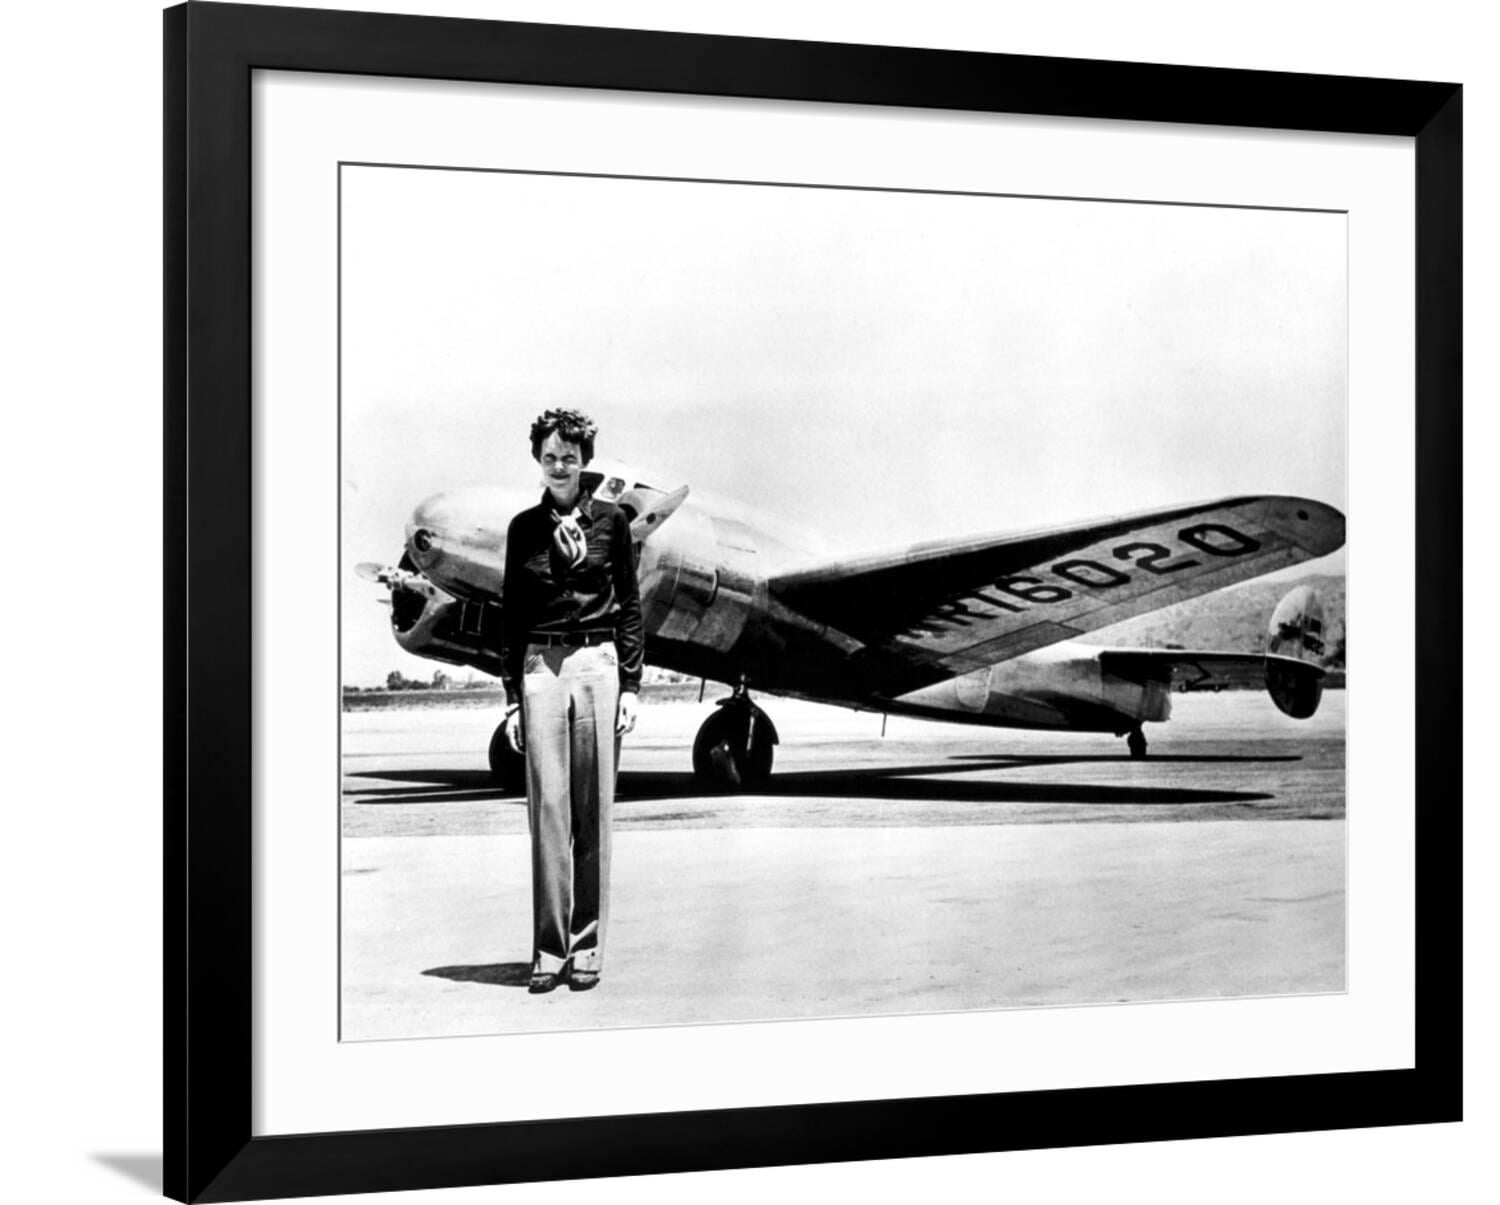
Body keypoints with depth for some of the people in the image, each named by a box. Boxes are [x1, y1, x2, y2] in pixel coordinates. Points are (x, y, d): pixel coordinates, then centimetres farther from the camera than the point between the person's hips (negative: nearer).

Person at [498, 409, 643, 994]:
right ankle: (549, 949, 2)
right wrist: (512, 693, 5)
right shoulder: (524, 528, 9)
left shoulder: (611, 521, 6)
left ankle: (587, 946, 7)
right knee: (547, 805, -2)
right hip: (541, 667, 1)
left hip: (598, 665, -1)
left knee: (593, 809, 1)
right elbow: (511, 614, 10)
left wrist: (630, 684, 0)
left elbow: (630, 606, 7)